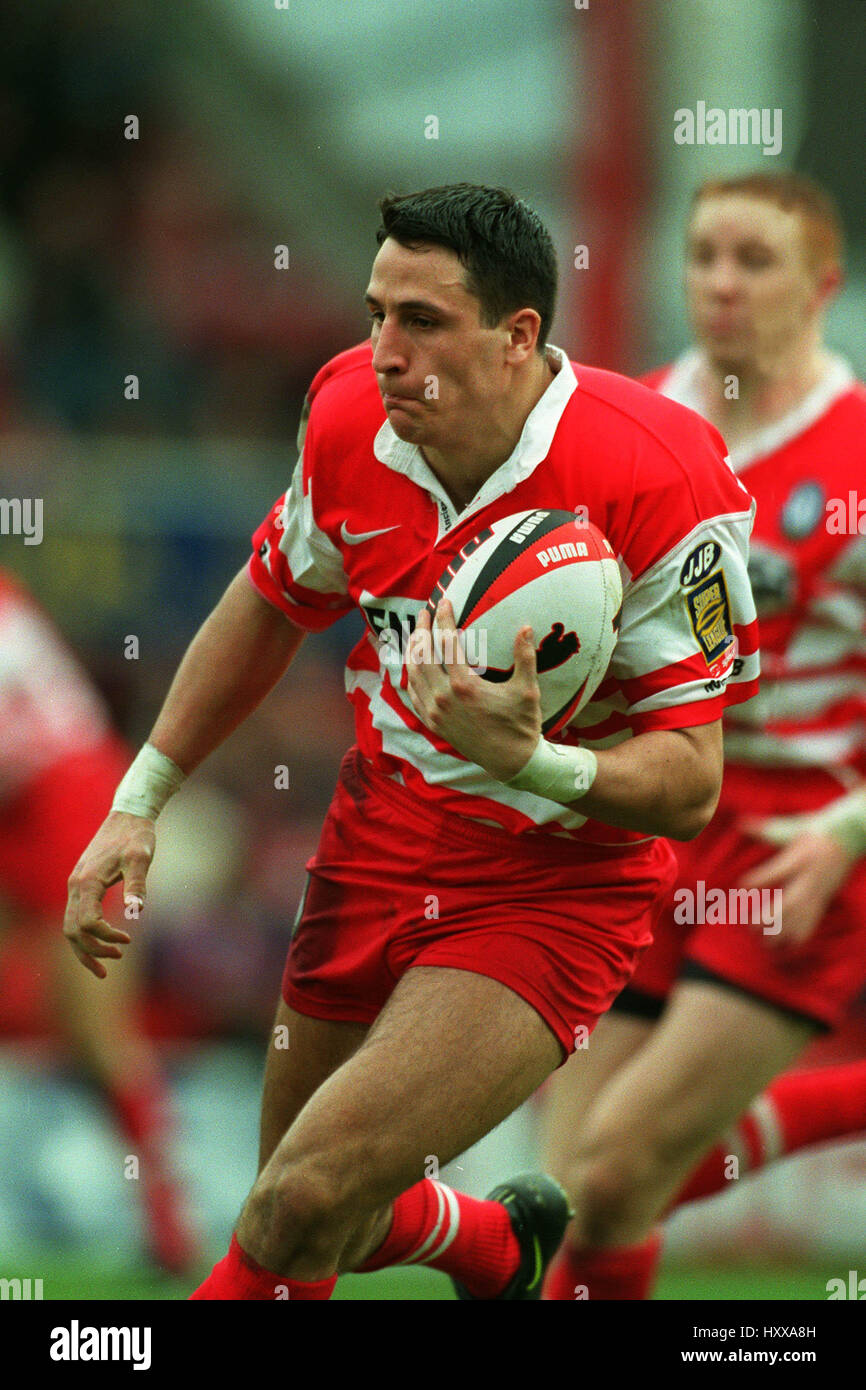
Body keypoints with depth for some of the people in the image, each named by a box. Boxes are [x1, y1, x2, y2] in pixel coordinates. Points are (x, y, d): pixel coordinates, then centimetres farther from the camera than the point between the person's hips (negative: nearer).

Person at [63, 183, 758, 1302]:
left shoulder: (659, 479, -25)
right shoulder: (352, 416, -8)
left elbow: (690, 785, -22)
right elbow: (269, 607, 12)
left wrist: (526, 759, -40)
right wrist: (137, 806, 11)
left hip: (552, 892, -6)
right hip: (377, 842, 6)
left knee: (305, 1203, -23)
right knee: (323, 1226, 17)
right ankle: (499, 1245, 50)